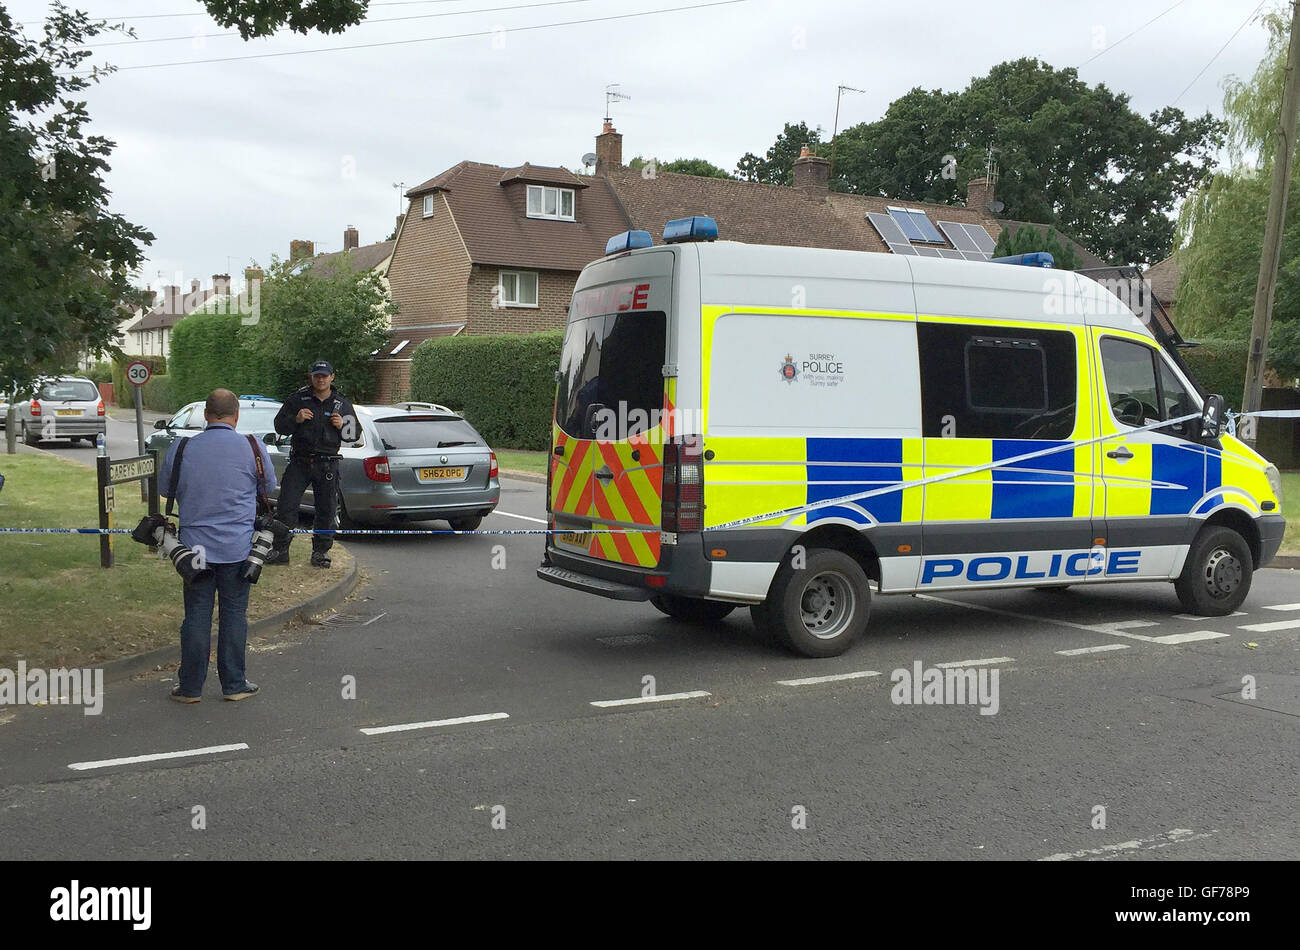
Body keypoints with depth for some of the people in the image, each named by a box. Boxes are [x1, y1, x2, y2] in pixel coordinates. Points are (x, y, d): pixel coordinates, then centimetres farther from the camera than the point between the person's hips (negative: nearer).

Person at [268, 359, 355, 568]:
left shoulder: (342, 404, 10)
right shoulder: (297, 399, 6)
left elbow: (353, 434, 14)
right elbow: (279, 425, 7)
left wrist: (342, 426, -8)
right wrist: (295, 420, -13)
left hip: (327, 464, 0)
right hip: (299, 462, 0)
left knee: (326, 510, 3)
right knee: (286, 506, -4)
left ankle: (321, 551, 14)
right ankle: (280, 550, 3)